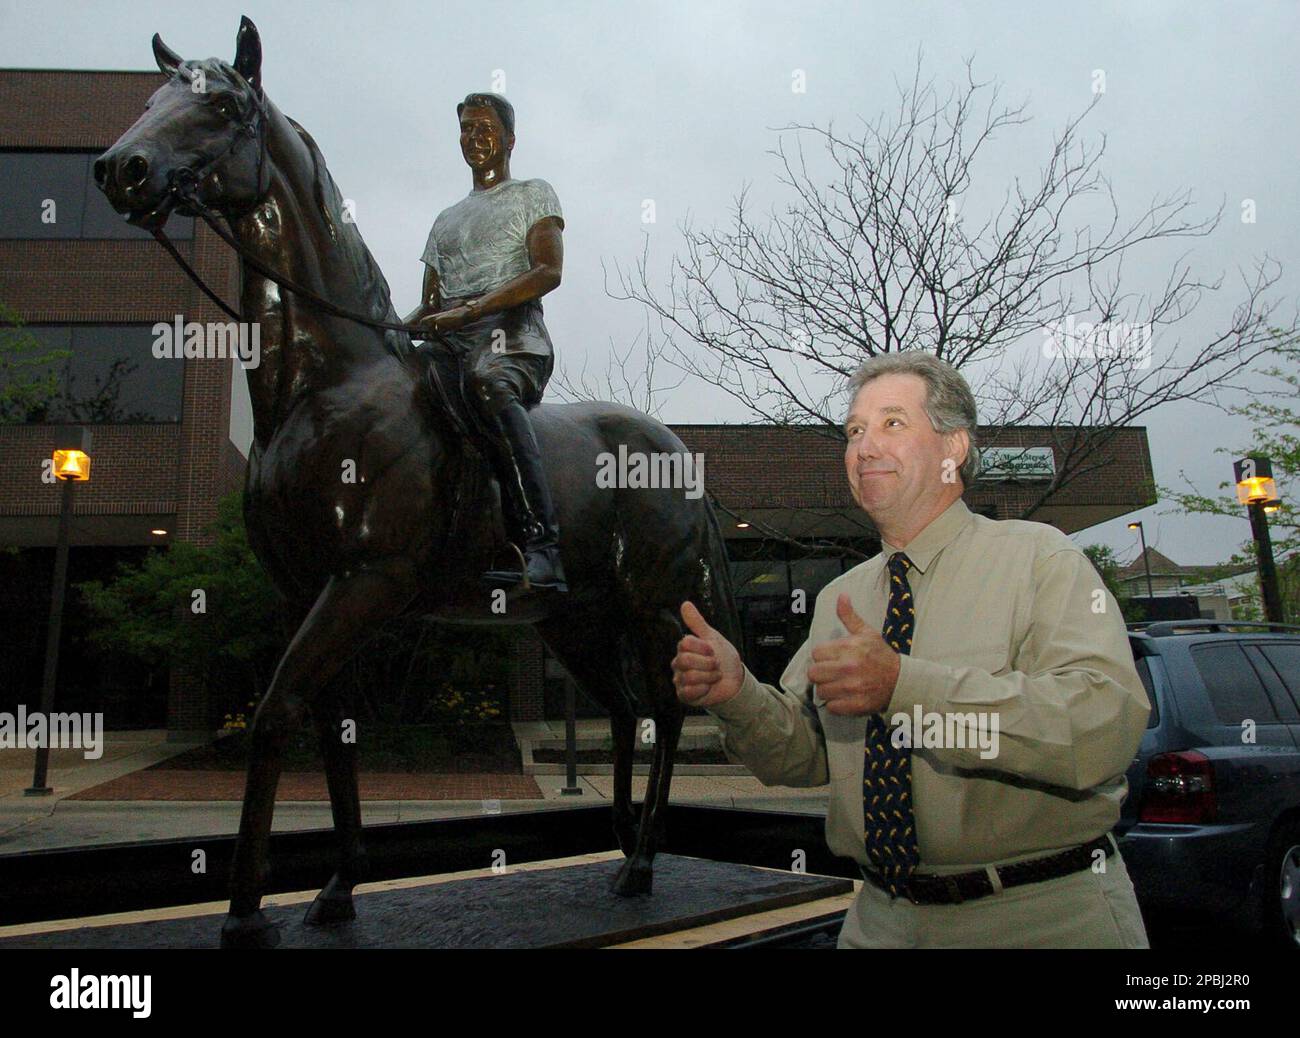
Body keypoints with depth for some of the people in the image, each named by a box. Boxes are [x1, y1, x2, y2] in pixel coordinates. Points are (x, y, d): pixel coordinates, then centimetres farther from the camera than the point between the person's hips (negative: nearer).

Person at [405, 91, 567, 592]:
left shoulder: (533, 194, 15)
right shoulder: (446, 220, 33)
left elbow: (548, 271, -4)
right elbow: (430, 303, 27)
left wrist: (469, 310, -15)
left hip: (511, 332, -7)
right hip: (450, 344, 7)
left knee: (487, 381, -41)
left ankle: (542, 548, -53)